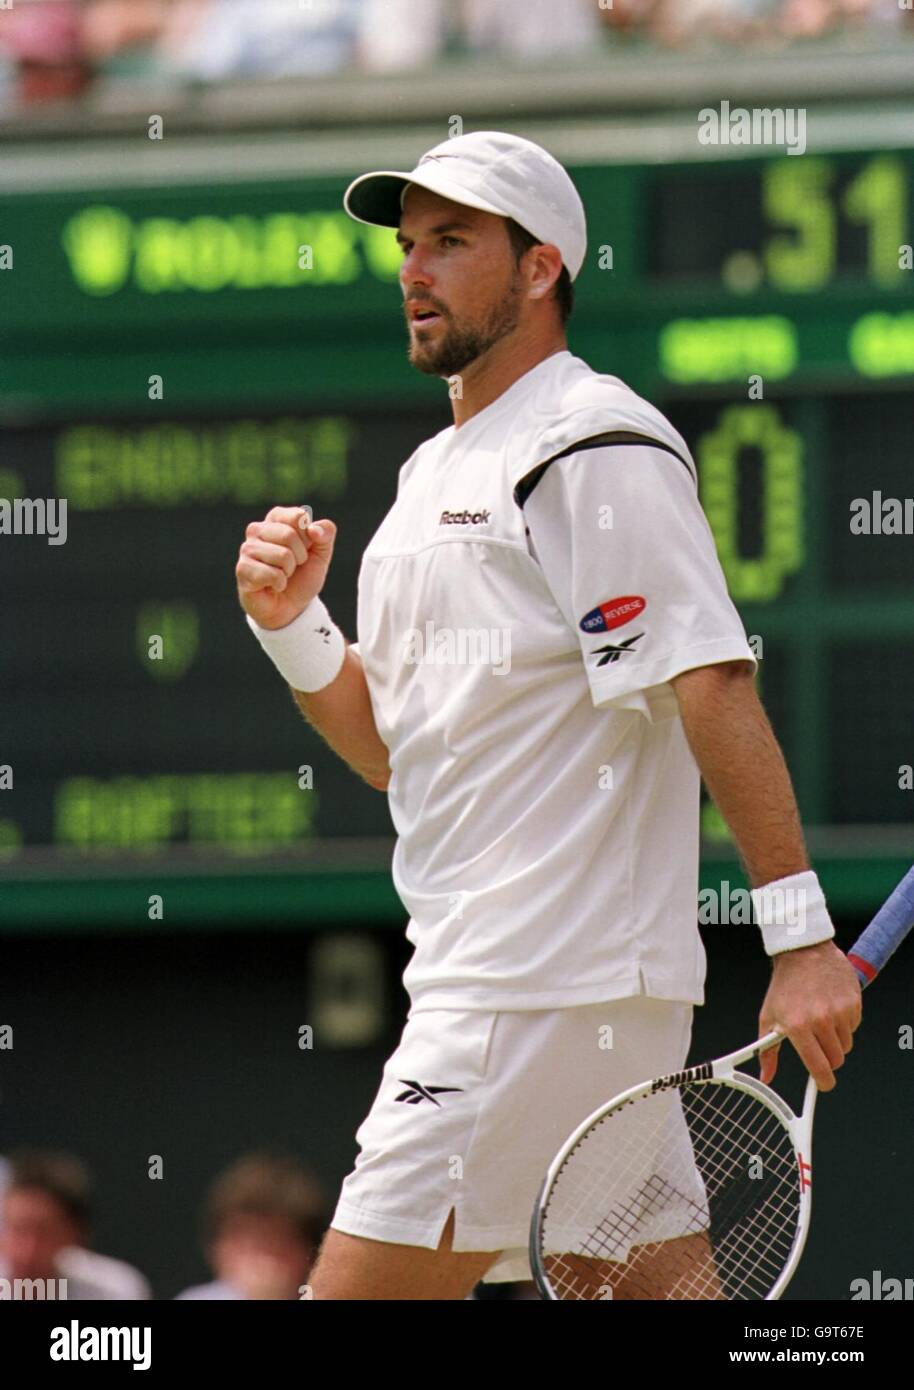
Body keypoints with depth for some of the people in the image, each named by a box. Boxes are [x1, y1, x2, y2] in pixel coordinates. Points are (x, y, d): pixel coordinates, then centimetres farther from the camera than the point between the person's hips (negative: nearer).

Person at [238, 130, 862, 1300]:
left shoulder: (592, 449, -10)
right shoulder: (437, 470, 20)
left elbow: (714, 688, -17)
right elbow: (393, 750, 21)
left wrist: (799, 937, -23)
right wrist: (289, 622, 4)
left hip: (545, 992, -9)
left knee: (364, 1285, -12)